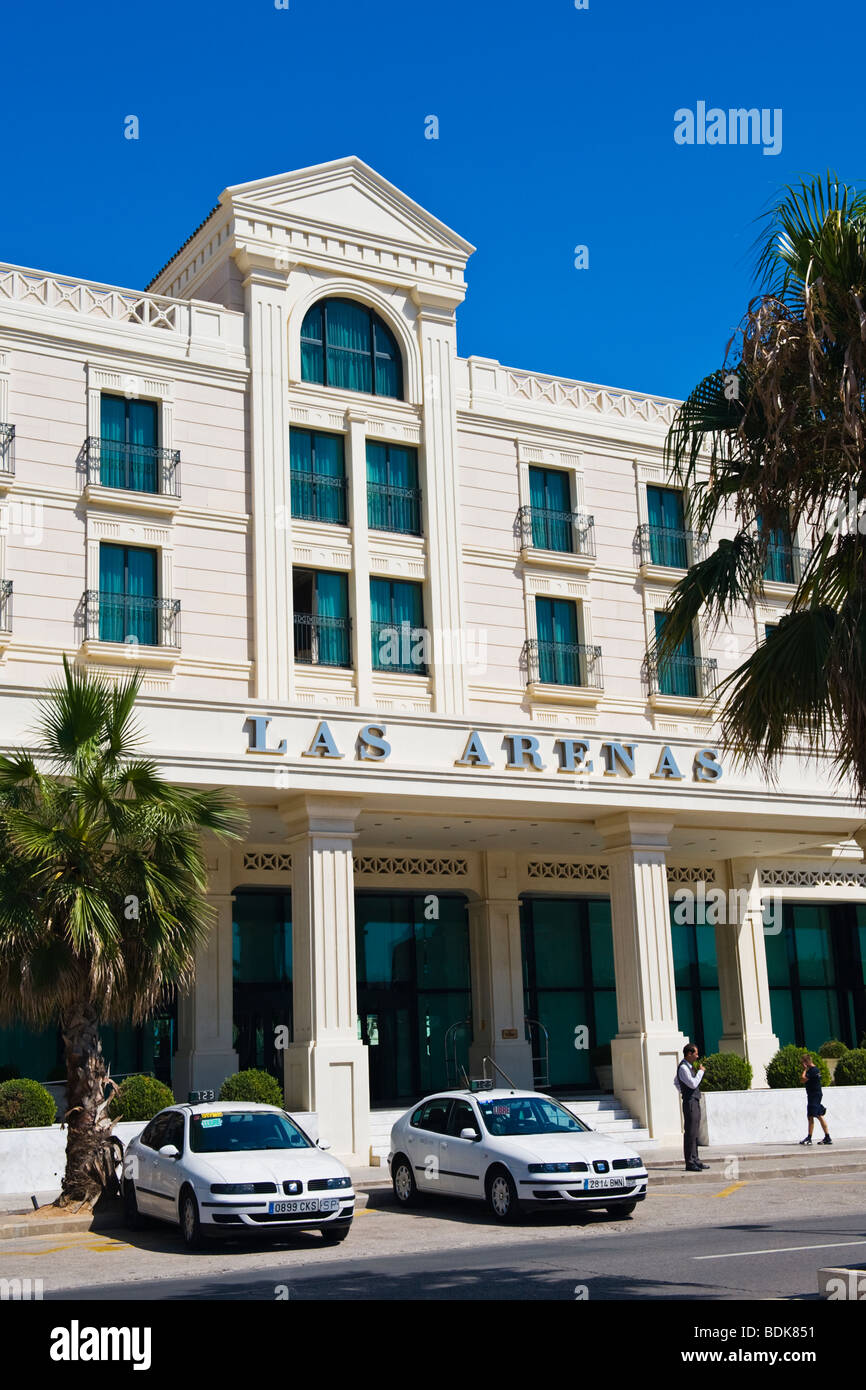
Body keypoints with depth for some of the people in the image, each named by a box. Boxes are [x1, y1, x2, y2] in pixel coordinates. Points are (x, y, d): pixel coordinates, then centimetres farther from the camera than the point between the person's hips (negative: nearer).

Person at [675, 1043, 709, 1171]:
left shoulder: (688, 1066, 17)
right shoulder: (683, 1067, -15)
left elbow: (676, 1082, 30)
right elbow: (693, 1084, -23)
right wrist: (701, 1071, -12)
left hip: (695, 1102, 10)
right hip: (690, 1103, -10)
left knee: (694, 1133, 13)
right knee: (690, 1133, -9)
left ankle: (695, 1160, 18)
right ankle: (690, 1163, -8)